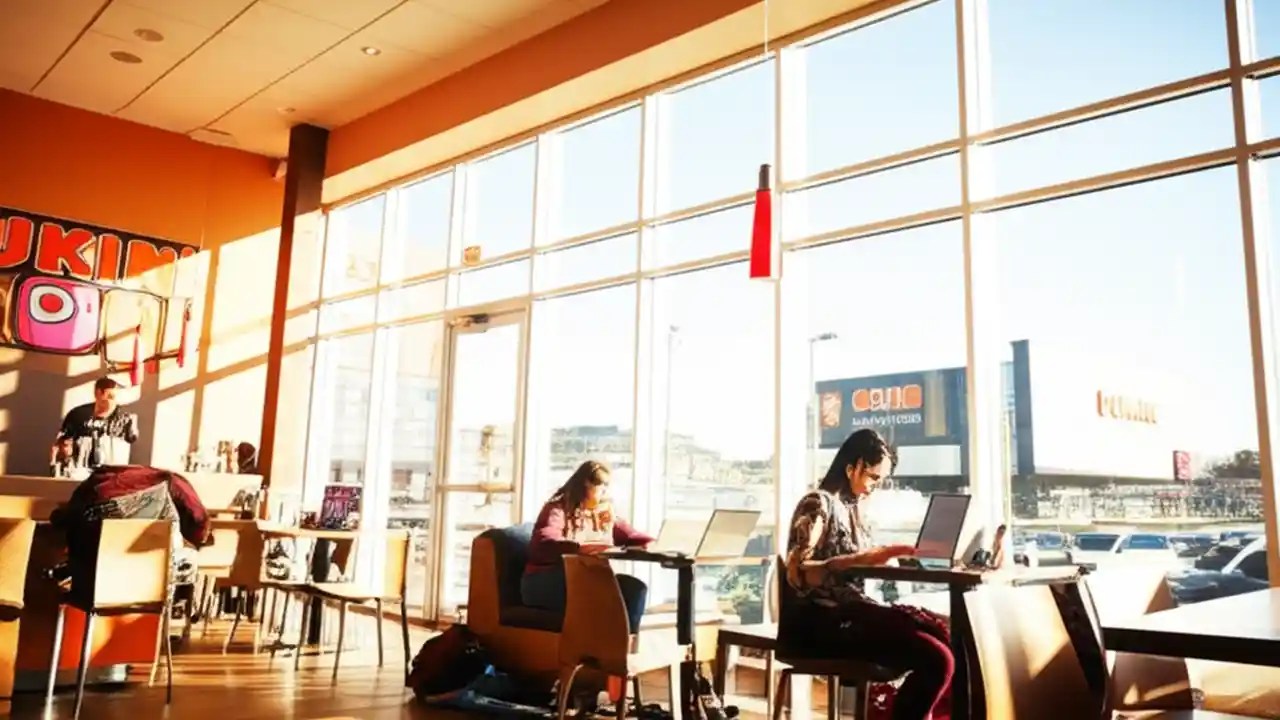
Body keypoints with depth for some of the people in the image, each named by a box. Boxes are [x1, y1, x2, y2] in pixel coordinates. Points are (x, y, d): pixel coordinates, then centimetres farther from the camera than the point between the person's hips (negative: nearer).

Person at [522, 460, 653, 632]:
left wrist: (653, 545, -7)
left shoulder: (606, 514, 17)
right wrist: (580, 548, -41)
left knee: (635, 587, -21)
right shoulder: (558, 509, -6)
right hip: (545, 585, -6)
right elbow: (542, 544, -24)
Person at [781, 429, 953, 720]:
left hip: (851, 610, 9)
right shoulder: (818, 504, -9)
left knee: (947, 637, -8)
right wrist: (861, 559, -31)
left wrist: (886, 554, 0)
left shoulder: (852, 507, 17)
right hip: (820, 622, -9)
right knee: (935, 659, -21)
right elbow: (797, 573, -22)